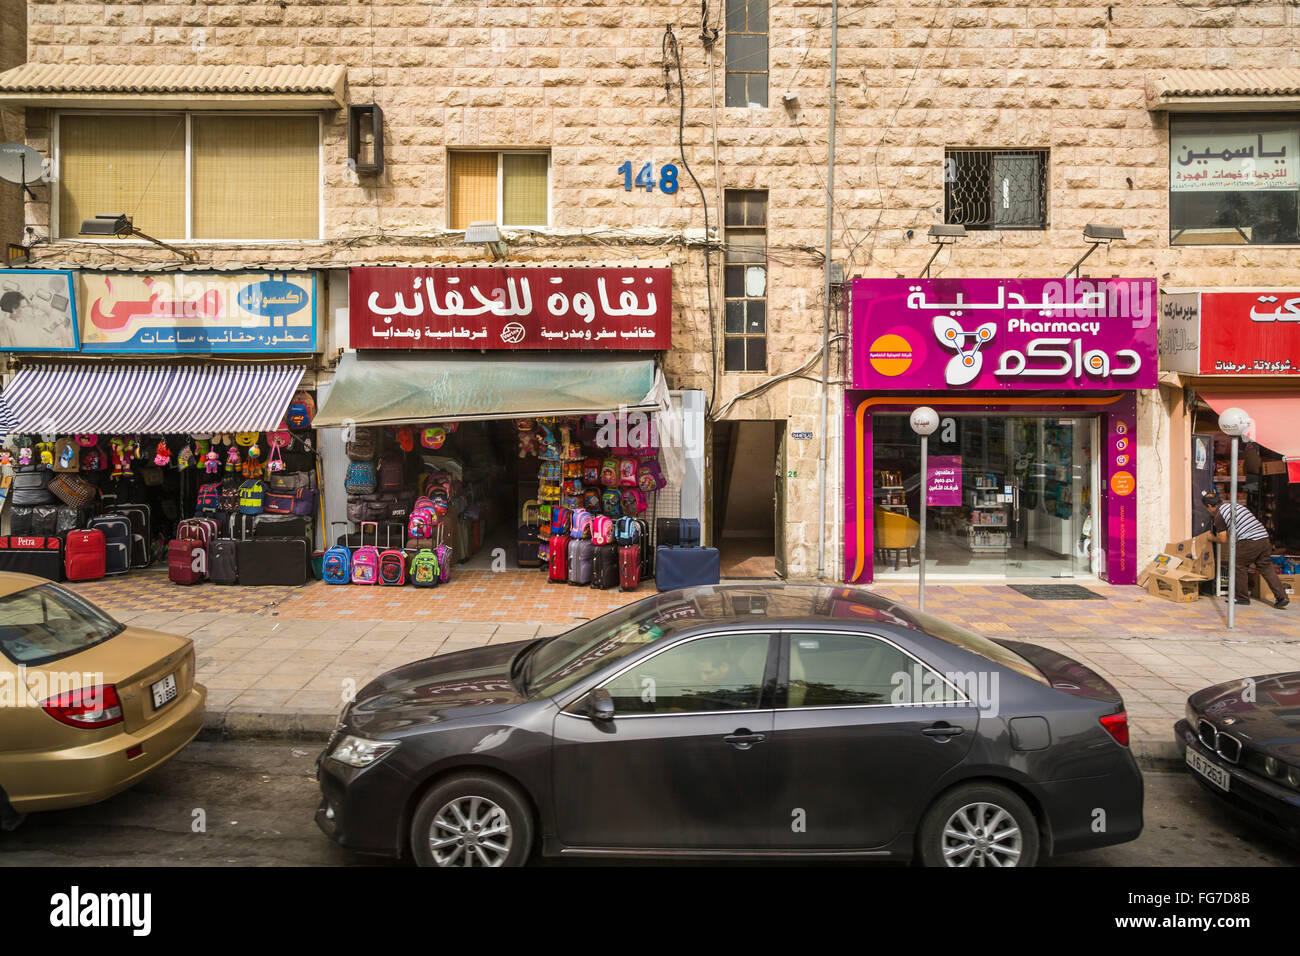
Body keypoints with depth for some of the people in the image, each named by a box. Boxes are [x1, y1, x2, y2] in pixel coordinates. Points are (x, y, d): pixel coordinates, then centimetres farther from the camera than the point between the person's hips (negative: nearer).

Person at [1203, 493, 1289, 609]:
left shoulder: (1218, 515, -2)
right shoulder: (1232, 504, 20)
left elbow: (1223, 539, 0)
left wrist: (1213, 538, 21)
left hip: (1249, 541, -7)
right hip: (1264, 537, 7)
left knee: (1239, 567, 8)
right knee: (1266, 567, 13)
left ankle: (1242, 598, 15)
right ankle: (1282, 596, 5)